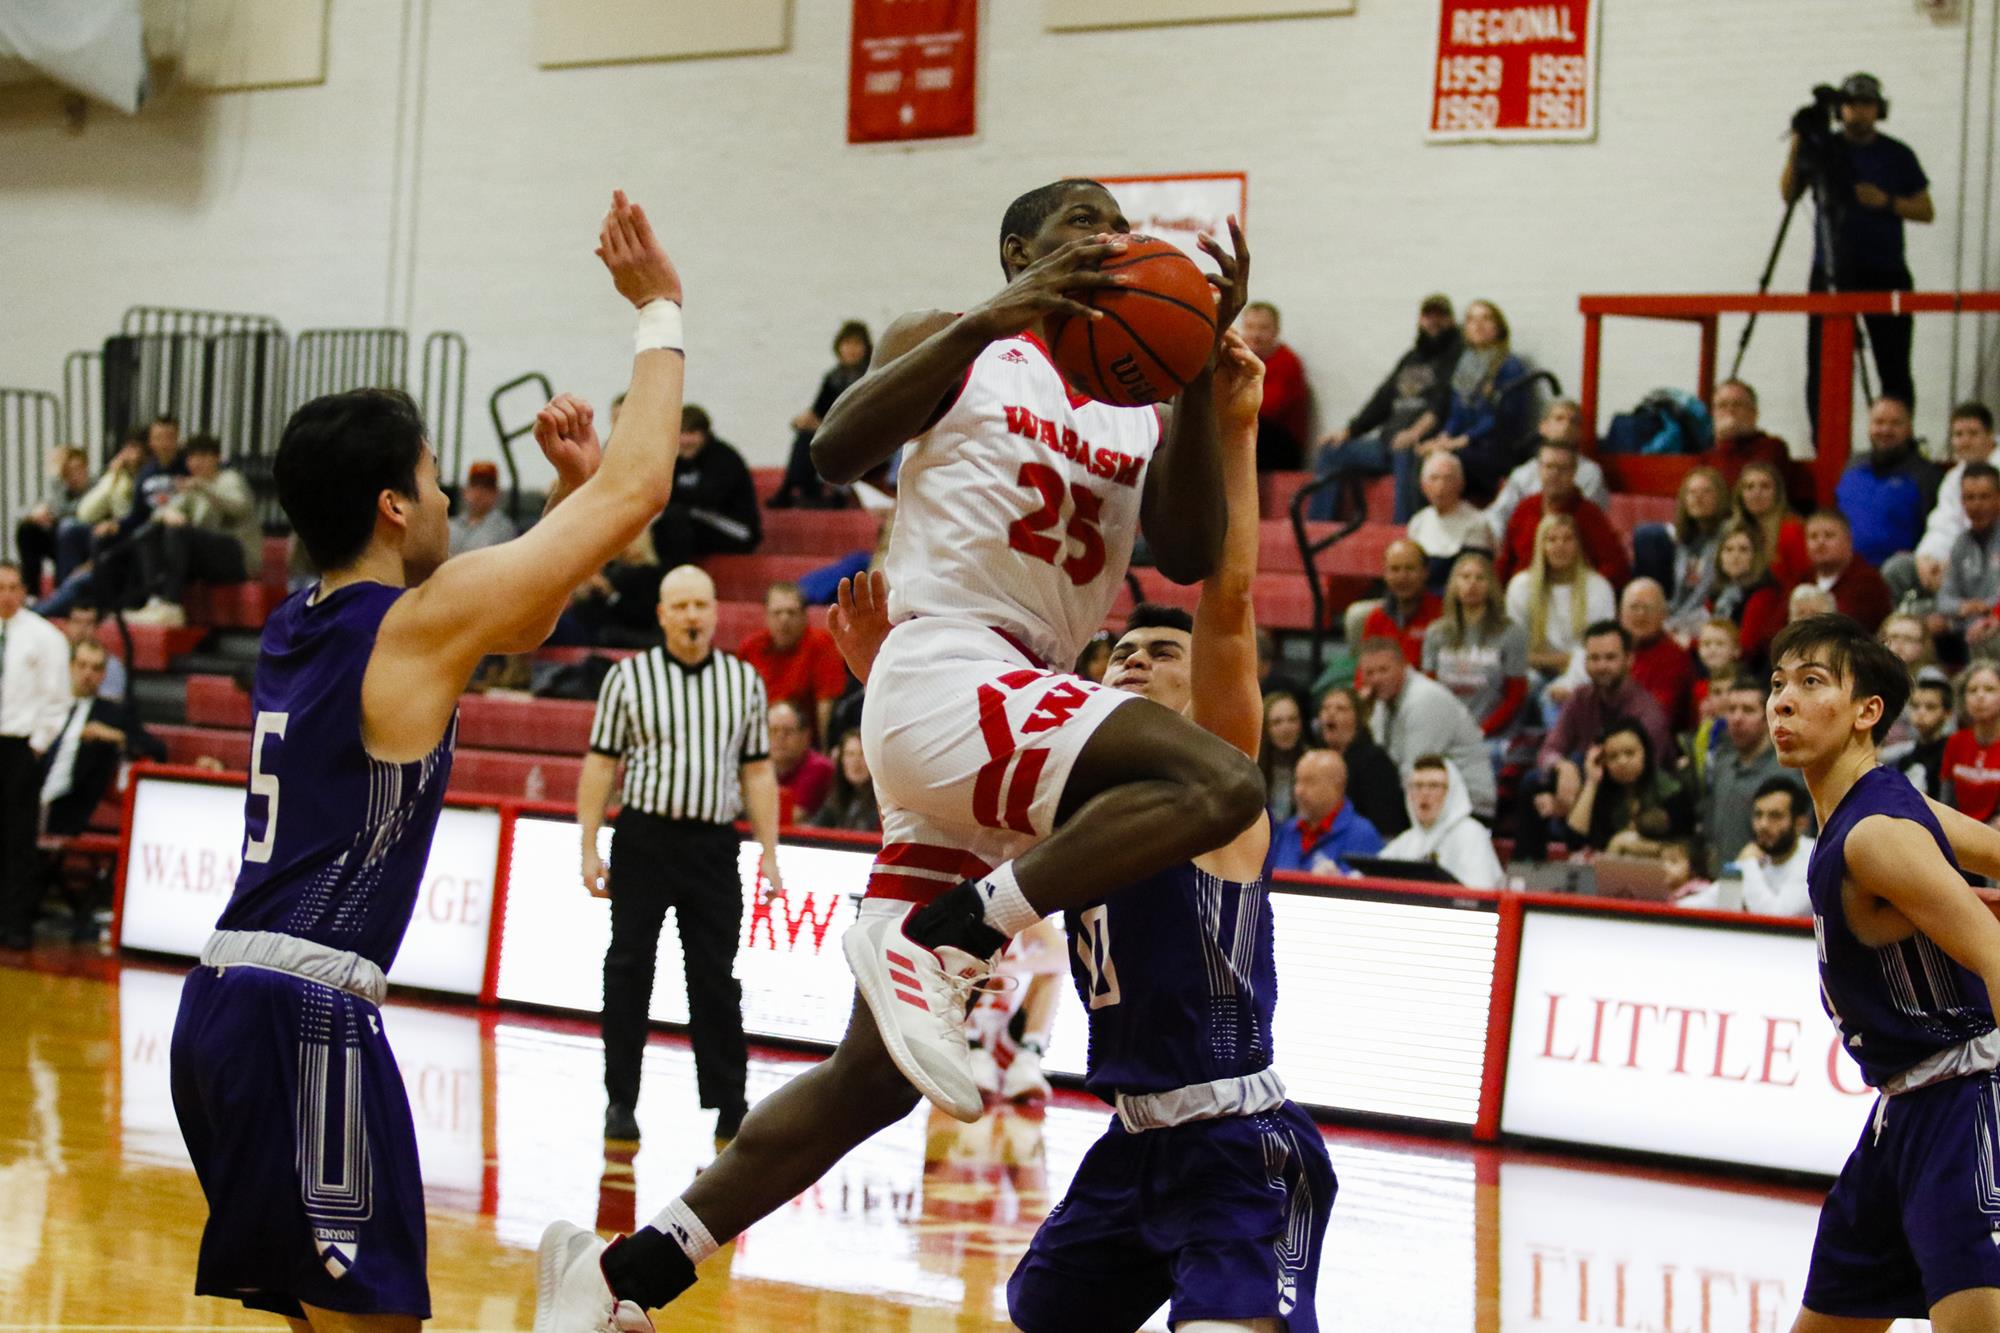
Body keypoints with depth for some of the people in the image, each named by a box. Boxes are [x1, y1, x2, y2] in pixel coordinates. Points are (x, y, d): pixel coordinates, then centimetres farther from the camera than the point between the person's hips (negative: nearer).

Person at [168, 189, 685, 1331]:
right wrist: (660, 313, 5)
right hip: (308, 1016, -9)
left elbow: (517, 625, 33)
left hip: (225, 1006, 9)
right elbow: (640, 491, -5)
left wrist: (569, 486, 21)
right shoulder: (422, 622, -8)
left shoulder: (300, 627, 16)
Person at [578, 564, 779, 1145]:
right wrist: (589, 848, -3)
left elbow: (758, 772, 10)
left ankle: (729, 1104, 11)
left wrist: (769, 854, 5)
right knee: (629, 969, 1)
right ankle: (621, 1100, 9)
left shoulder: (745, 681, 8)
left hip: (714, 846, 1)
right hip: (643, 840, -1)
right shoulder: (628, 677, 2)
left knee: (716, 977, 5)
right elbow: (600, 765, 2)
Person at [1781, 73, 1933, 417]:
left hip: (1885, 273, 0)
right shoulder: (1823, 149, 8)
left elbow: (1925, 211, 8)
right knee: (1823, 365, -4)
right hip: (1830, 273, 0)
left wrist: (1886, 202, -9)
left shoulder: (1897, 155, 8)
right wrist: (1797, 146, -13)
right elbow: (1788, 193, -1)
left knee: (1894, 367, -2)